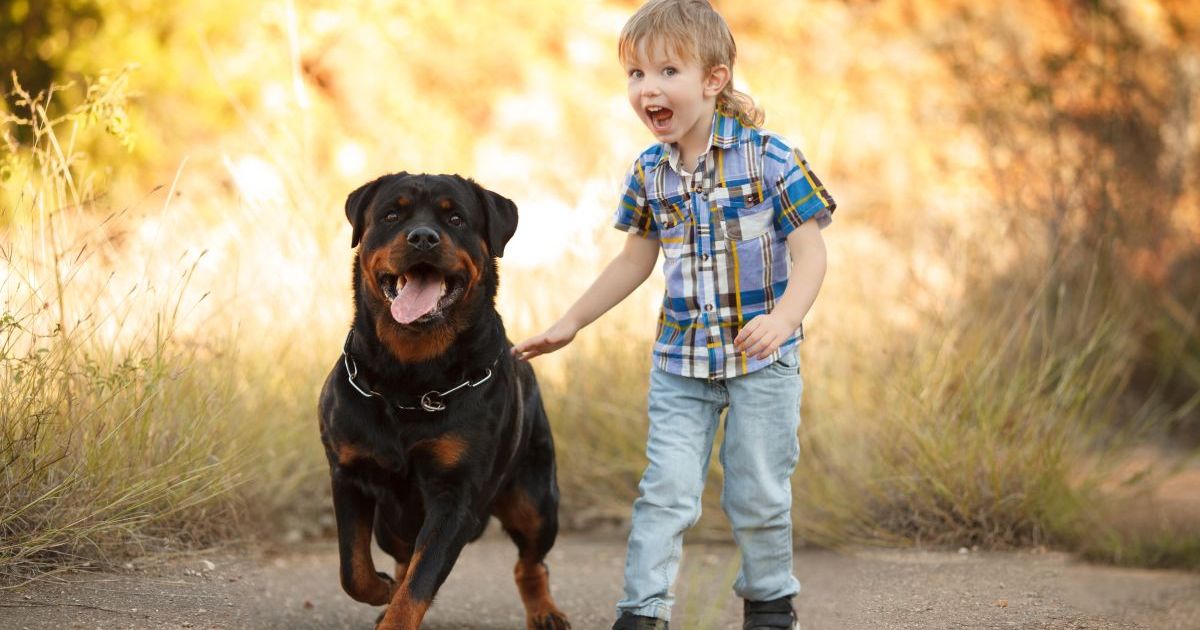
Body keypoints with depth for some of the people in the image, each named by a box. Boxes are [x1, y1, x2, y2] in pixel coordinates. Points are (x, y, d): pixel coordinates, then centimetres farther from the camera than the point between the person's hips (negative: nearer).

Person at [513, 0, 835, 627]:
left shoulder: (769, 159, -12)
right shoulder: (648, 174, 1)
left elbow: (809, 252, -13)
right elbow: (634, 260, 15)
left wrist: (783, 318, -31)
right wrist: (569, 324, 16)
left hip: (762, 361, -3)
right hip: (680, 362, 3)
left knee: (758, 492, 7)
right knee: (666, 487, -5)